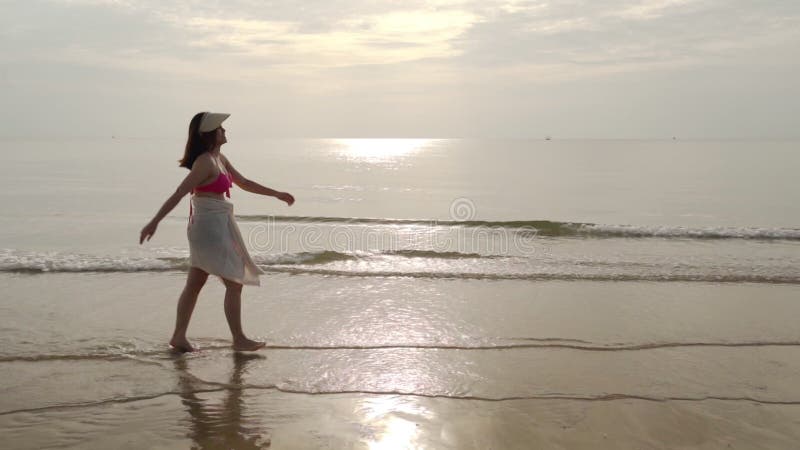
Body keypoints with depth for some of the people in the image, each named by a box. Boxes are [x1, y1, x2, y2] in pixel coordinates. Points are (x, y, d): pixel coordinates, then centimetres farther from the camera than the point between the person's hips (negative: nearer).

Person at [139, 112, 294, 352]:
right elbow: (178, 194, -20)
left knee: (195, 284, 13)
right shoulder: (205, 163, -17)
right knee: (234, 283, -1)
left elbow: (244, 183, 23)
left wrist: (276, 194, 25)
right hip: (209, 226, -10)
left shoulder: (220, 158, 12)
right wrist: (154, 222, -23)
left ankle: (179, 336, 20)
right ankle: (239, 339, 8)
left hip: (216, 226, 10)